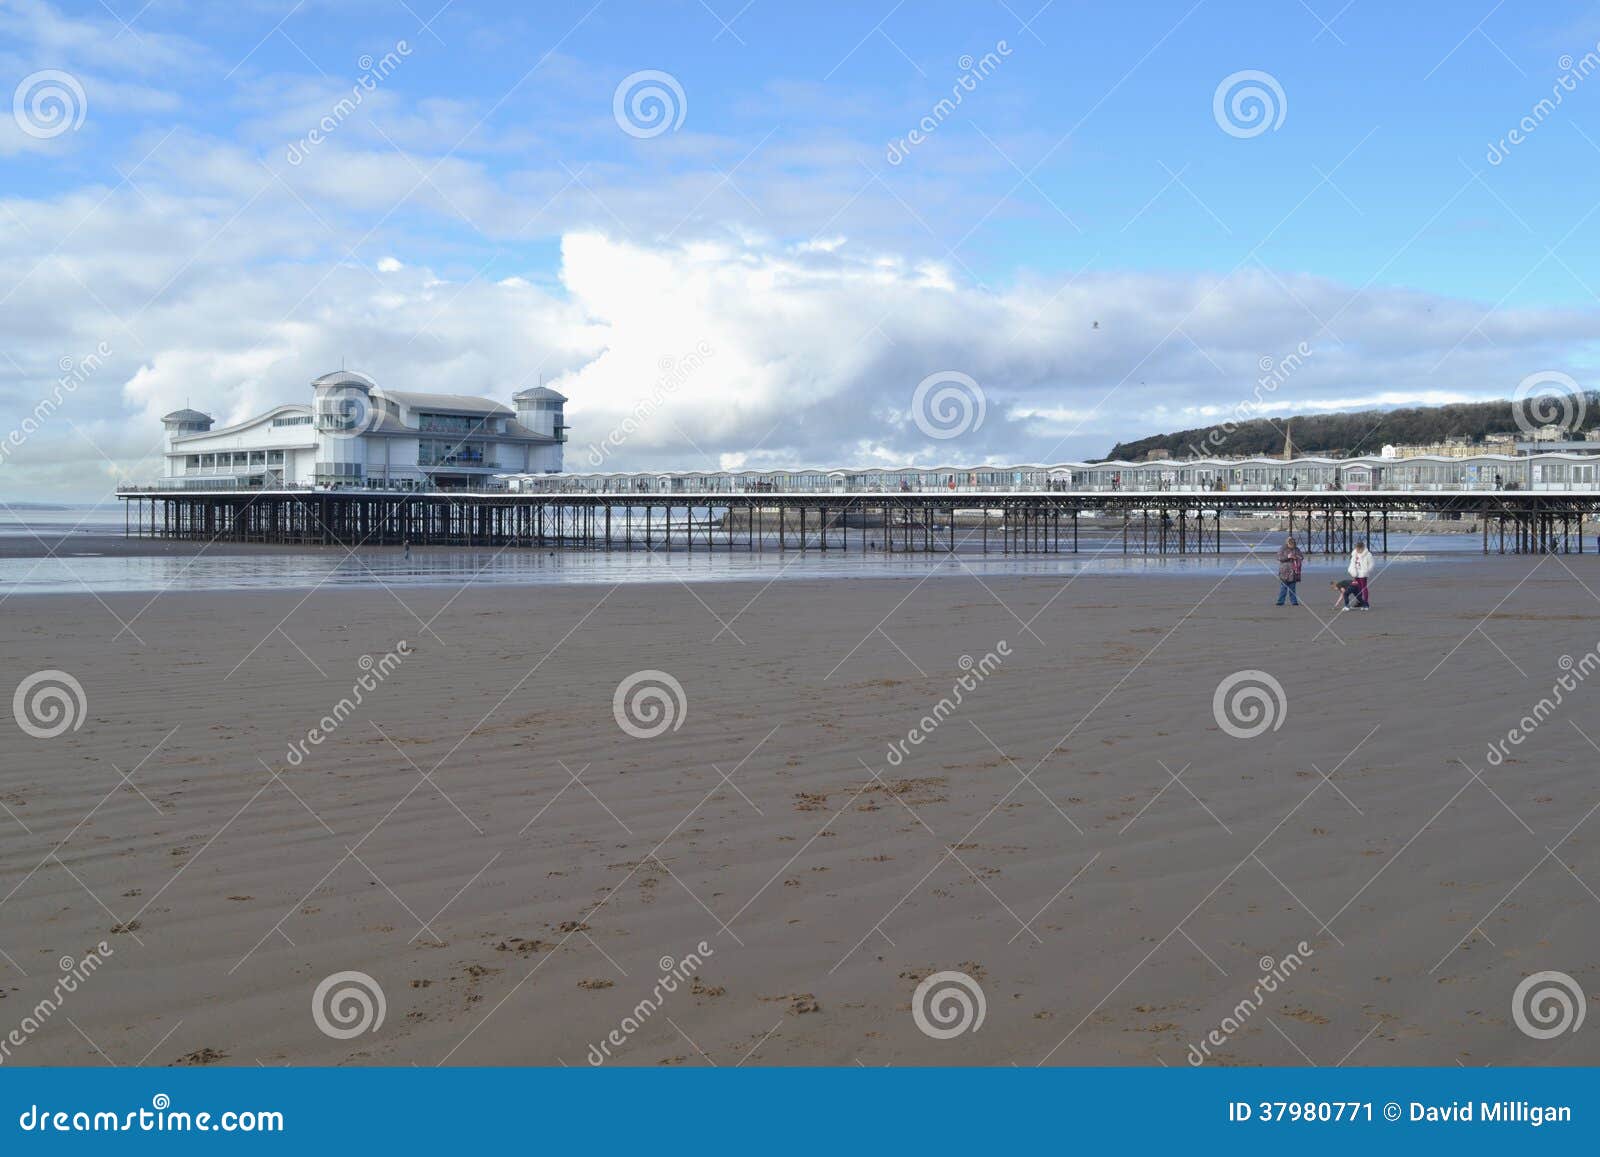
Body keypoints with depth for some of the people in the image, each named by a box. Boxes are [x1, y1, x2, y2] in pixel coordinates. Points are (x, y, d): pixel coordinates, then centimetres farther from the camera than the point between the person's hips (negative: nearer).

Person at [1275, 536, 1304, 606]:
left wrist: (1296, 557, -13)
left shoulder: (1296, 549, 10)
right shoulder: (1282, 549, 1)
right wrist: (1287, 557, -22)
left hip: (1293, 571, 3)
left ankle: (1293, 601, 10)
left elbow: (1302, 557, 8)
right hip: (1284, 571, -3)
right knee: (1283, 587, -4)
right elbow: (1279, 558, -8)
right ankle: (1280, 601, 0)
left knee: (1292, 588, 6)